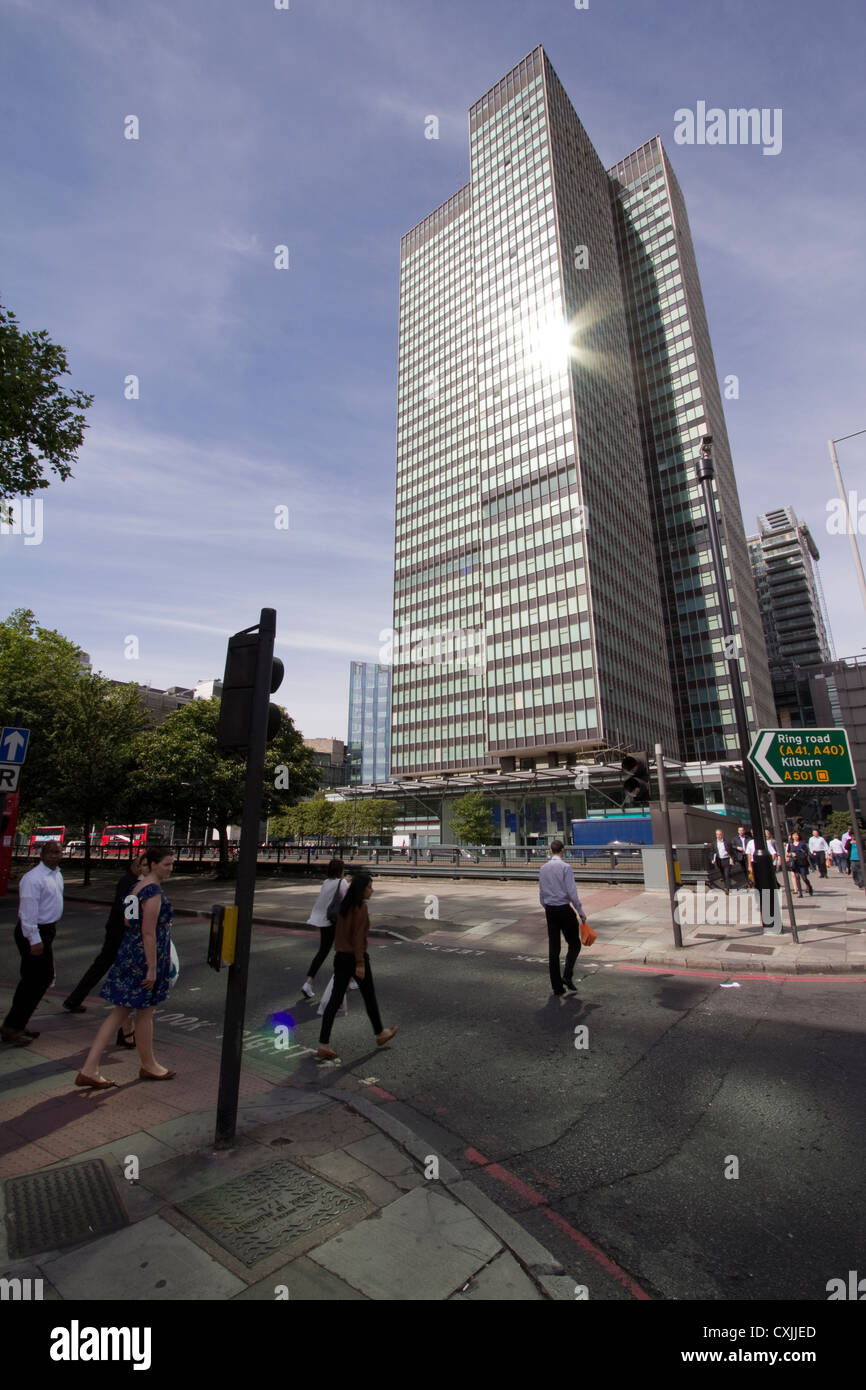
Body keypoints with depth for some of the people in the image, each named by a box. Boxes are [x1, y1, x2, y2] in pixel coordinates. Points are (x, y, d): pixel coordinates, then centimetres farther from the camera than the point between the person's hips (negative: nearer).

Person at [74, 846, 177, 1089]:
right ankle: (148, 1066, 28)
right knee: (145, 1013, 9)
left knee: (120, 1012, 15)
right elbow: (148, 933, -23)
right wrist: (152, 968, -19)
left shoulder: (138, 887, 8)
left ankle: (89, 1069, 15)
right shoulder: (154, 892, -22)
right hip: (145, 958, -9)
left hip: (130, 953, 9)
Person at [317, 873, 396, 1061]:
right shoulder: (361, 907, -17)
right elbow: (358, 936, -21)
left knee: (335, 999, 7)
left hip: (340, 956, 7)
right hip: (355, 957, -7)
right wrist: (360, 963, -20)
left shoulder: (345, 905, 8)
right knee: (369, 997, 12)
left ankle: (323, 1046, 5)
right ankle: (380, 1034, 31)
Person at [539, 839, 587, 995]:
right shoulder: (565, 867, -12)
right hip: (564, 909, -5)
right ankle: (567, 975, -5)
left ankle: (557, 986, 11)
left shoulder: (543, 868, 6)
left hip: (550, 910, 5)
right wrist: (580, 911, -5)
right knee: (574, 944, 11)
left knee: (553, 948, 9)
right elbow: (572, 892, -14)